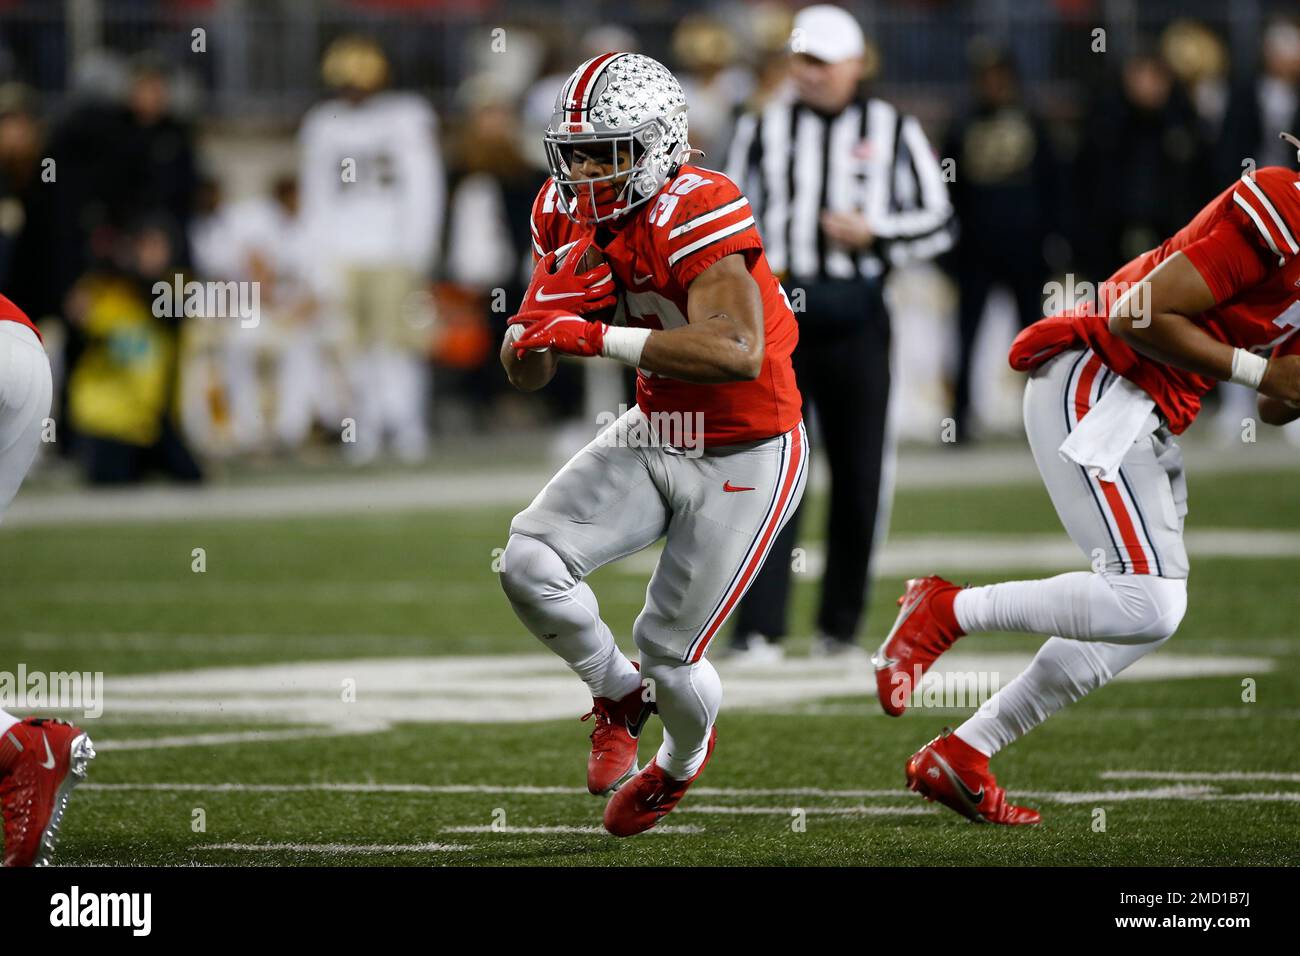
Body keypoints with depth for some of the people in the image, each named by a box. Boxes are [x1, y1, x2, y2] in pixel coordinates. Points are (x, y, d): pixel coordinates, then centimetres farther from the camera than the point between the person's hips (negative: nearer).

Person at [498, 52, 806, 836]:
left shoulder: (697, 215, -27)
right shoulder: (570, 216, -4)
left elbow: (738, 354, -42)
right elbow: (529, 372, 2)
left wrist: (600, 337, -41)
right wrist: (553, 302, -21)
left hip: (745, 459, -6)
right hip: (651, 439, 7)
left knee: (669, 652, -2)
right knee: (529, 564, -14)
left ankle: (686, 756, 36)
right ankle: (619, 697, 16)